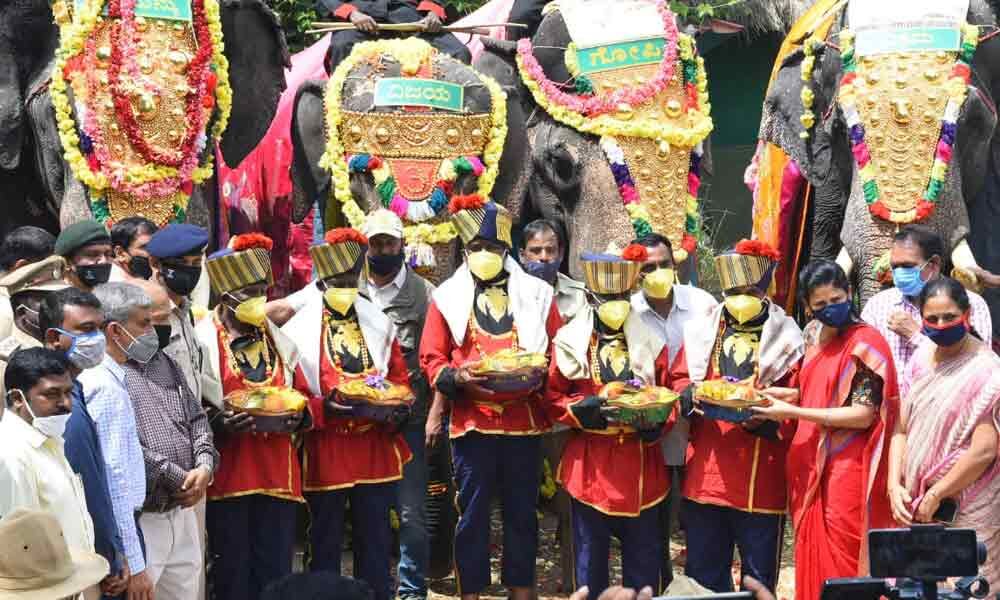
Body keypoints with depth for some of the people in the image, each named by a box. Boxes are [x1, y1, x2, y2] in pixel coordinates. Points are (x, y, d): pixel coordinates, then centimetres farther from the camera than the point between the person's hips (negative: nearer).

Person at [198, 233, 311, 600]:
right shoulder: (201, 340, -4)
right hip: (228, 473, -4)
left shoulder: (279, 340, 14)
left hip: (278, 472, 4)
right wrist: (215, 423, -22)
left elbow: (303, 396, 19)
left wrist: (298, 416, -2)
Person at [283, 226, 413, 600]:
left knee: (376, 540, 11)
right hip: (325, 450, -3)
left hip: (375, 446, 3)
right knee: (325, 542, 7)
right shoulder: (298, 329, -6)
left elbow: (399, 376, 12)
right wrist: (323, 408, -24)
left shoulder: (379, 323, 9)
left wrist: (395, 408, -7)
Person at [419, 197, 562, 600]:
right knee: (473, 513, 4)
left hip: (524, 418, 1)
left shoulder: (536, 293, 8)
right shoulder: (447, 296, 6)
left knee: (522, 512, 8)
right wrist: (457, 379, -15)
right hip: (471, 420, -1)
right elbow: (431, 359, 4)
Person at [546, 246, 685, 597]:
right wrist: (587, 408, -18)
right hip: (591, 465, -2)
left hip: (642, 466, 2)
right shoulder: (571, 341, 0)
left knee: (644, 557, 8)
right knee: (591, 557, 8)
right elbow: (553, 399, 0)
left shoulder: (651, 342, 6)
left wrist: (657, 422, -13)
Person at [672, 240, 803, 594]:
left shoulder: (786, 338, 0)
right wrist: (692, 398, -11)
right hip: (705, 473, 3)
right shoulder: (700, 332, 11)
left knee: (759, 577, 7)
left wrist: (764, 421, -22)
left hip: (761, 479, -3)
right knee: (703, 575, 11)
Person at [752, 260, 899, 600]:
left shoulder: (865, 343, -12)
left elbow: (863, 415, -18)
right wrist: (788, 395, 4)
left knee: (841, 571, -2)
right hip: (810, 465, 7)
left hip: (846, 471, -7)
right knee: (812, 559, 11)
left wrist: (793, 412, -18)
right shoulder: (814, 334, 10)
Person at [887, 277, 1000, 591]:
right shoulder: (921, 358, 8)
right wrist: (895, 485, -2)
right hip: (916, 506, 6)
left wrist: (935, 495, -12)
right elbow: (902, 430, 11)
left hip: (964, 513, -6)